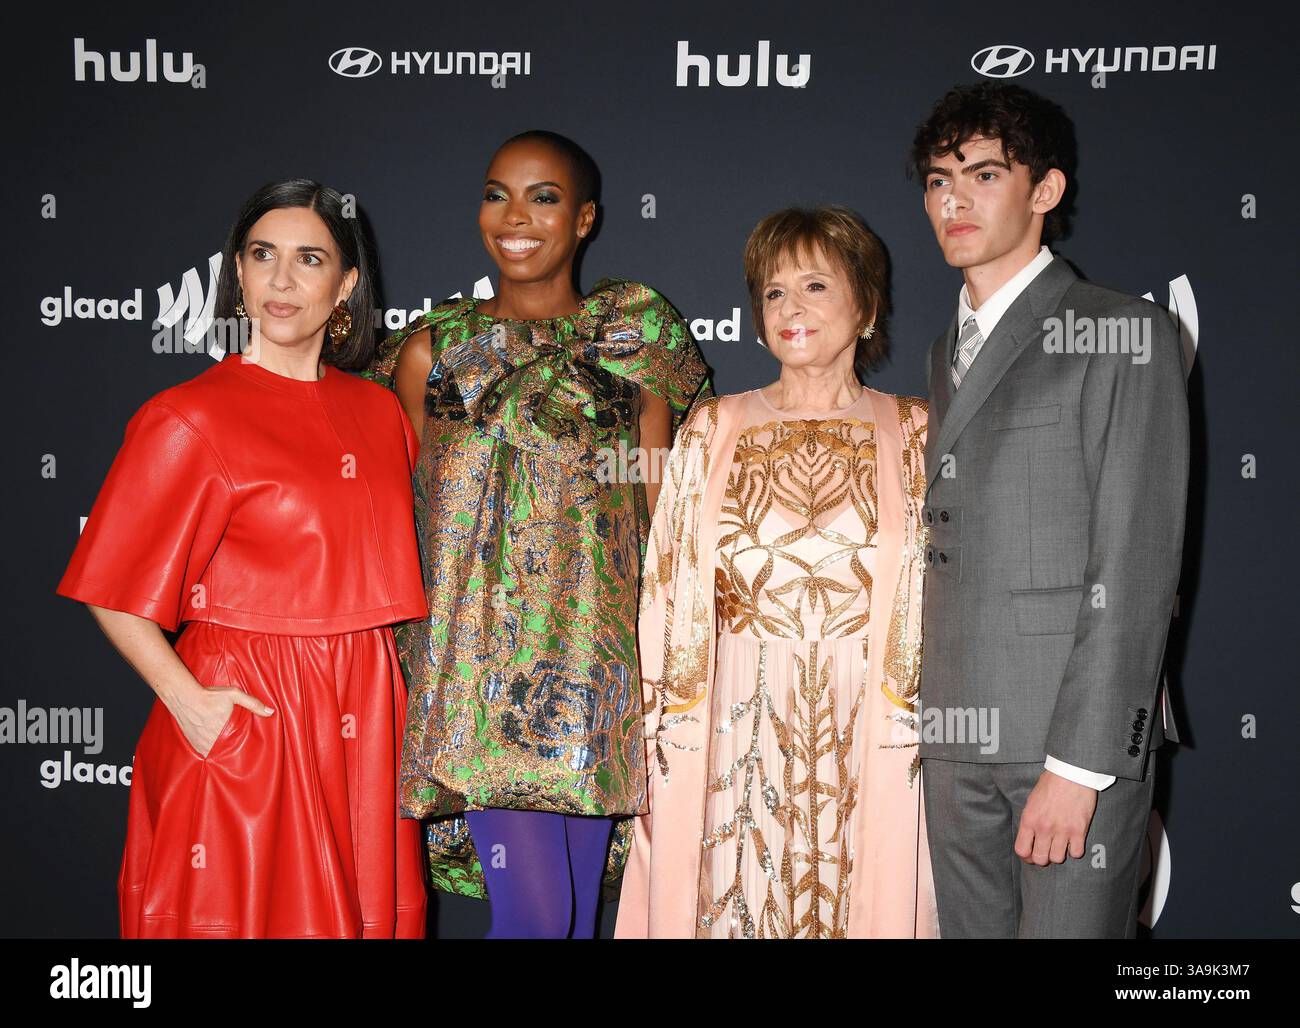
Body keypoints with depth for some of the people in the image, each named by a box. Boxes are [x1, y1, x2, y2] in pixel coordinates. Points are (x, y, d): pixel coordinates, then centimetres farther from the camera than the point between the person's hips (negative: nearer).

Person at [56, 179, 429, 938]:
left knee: (364, 914, 12)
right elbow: (114, 590, -6)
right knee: (244, 915, 5)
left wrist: (384, 689, 9)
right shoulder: (189, 419, -8)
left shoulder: (379, 412, 8)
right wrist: (186, 700, -16)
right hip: (244, 723, -5)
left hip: (366, 721, 5)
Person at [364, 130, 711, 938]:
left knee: (581, 906, 10)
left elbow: (658, 506, 5)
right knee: (535, 911, -7)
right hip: (486, 656, -1)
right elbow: (405, 517, 11)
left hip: (603, 653, 1)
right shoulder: (434, 352, 4)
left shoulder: (638, 339, 5)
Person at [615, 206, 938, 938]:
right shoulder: (712, 431, 6)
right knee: (731, 905, 6)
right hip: (735, 740, 1)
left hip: (869, 744, 0)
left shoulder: (915, 435, 4)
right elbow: (668, 593, 6)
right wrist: (665, 737, 2)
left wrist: (924, 721, -2)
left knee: (864, 903, 6)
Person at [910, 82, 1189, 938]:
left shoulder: (1122, 333, -4)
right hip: (958, 740, 6)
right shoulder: (948, 352, 18)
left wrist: (1078, 762, -16)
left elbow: (1137, 564, -11)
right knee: (972, 928, 11)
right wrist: (934, 719, 7)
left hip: (1078, 737, -6)